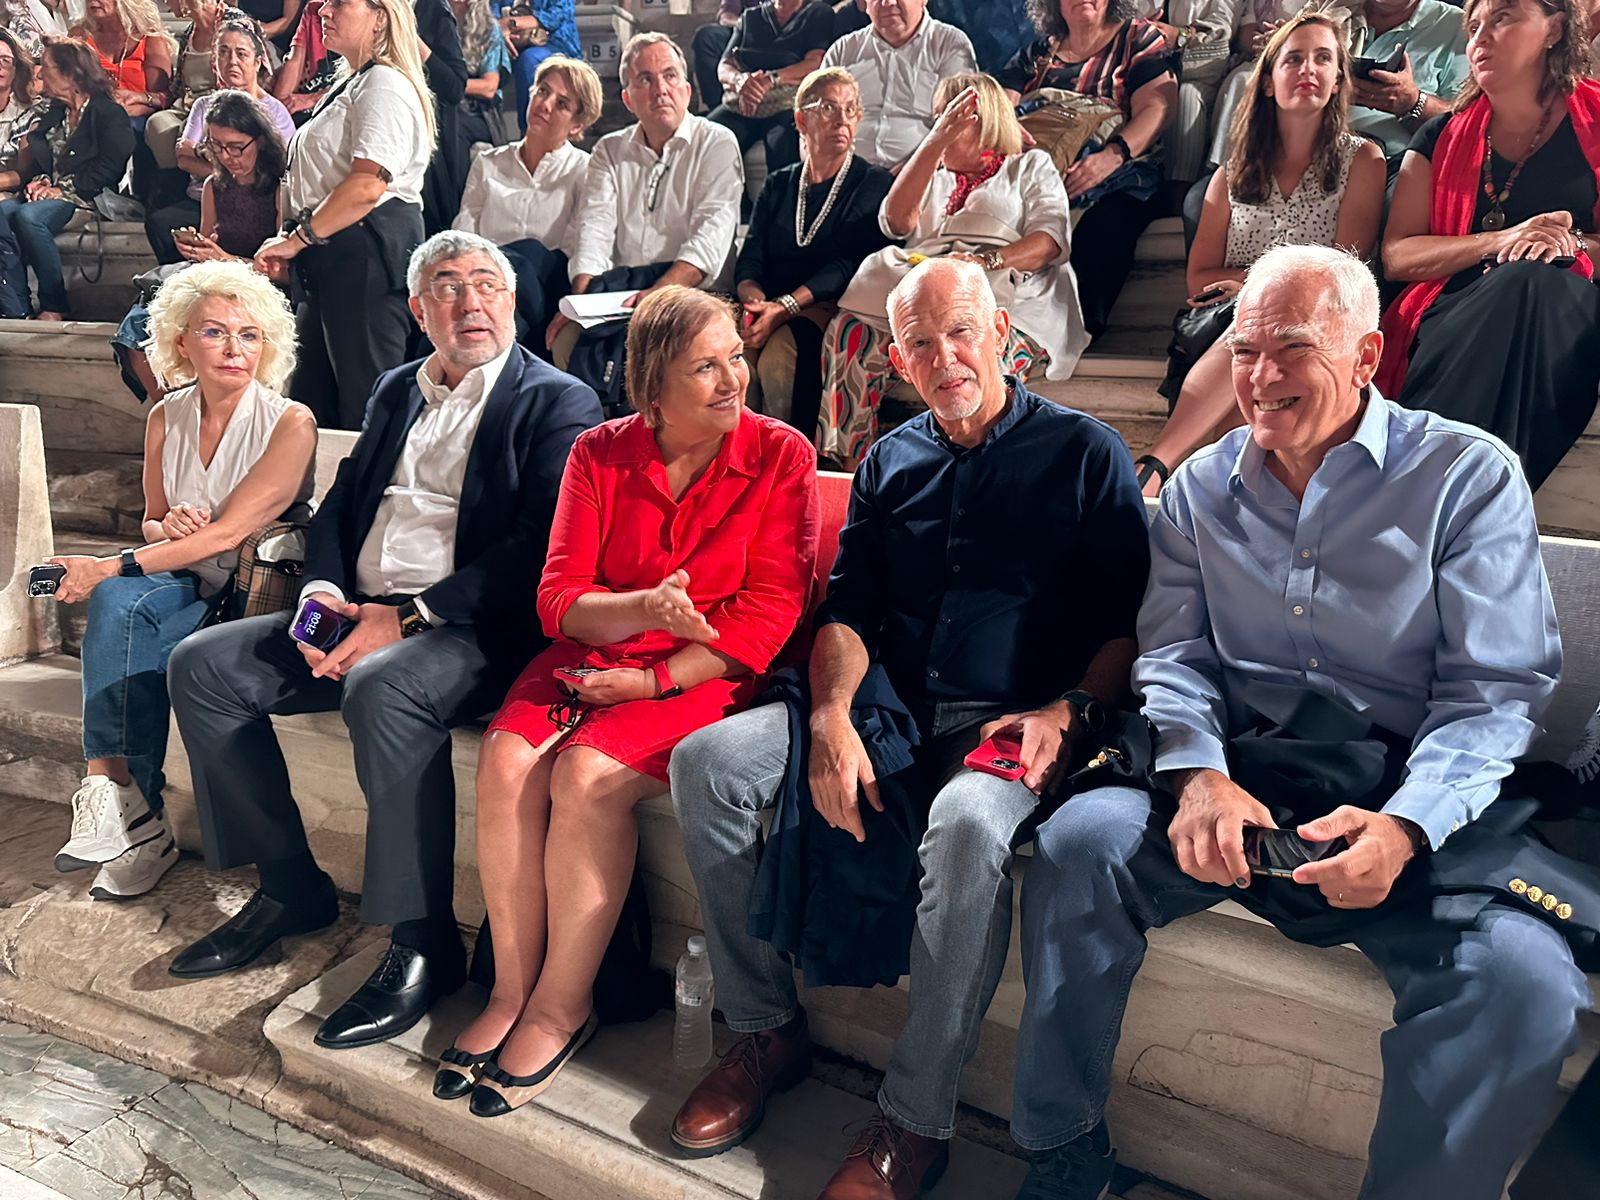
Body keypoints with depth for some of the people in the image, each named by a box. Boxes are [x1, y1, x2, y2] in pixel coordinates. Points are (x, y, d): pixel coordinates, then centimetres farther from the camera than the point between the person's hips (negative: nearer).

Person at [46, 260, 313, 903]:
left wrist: (110, 566, -23)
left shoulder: (290, 423, -11)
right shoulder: (166, 418, 6)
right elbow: (153, 521, 16)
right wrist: (163, 527, -9)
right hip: (188, 590, 5)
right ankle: (132, 821, -27)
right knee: (119, 603, -29)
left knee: (120, 597, -29)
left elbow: (226, 534, -19)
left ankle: (114, 796, -22)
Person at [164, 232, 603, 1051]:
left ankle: (424, 944, -21)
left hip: (472, 629, -7)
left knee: (383, 687, -36)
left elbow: (535, 549, -14)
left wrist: (409, 616, -20)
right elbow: (337, 507, 19)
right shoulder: (396, 391, 20)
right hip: (358, 614, 8)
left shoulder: (558, 403, -2)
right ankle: (290, 889, 7)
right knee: (201, 666, -4)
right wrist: (323, 594, -3)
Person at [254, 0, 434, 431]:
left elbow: (367, 185, -23)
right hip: (333, 258, 11)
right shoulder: (351, 84, 24)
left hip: (368, 253, -11)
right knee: (312, 398, 13)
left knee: (365, 401, -6)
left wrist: (297, 239, -16)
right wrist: (294, 246, 17)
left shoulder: (384, 84, -10)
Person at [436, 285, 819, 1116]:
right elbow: (559, 596, -2)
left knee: (587, 774, -27)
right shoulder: (599, 453, 4)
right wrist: (642, 608, -23)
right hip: (594, 654, 4)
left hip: (712, 673, -4)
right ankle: (511, 988, -6)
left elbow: (770, 609, -9)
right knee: (506, 760, -22)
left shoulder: (780, 455, -5)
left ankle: (563, 1004, -8)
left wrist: (657, 679, -16)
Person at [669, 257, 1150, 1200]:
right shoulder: (891, 462, 18)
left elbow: (1134, 620, 1)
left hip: (1010, 722, -4)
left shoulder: (1084, 451, 6)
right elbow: (849, 610, 11)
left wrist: (1071, 711, -17)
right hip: (888, 707, 5)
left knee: (967, 823, -38)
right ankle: (767, 1029, -1)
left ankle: (917, 1119, -19)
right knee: (706, 759, -15)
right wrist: (831, 717, -8)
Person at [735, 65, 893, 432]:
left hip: (831, 307, -3)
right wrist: (754, 299, -18)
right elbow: (749, 260, 7)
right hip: (771, 305, 4)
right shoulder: (778, 185, 19)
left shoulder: (875, 184, 5)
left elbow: (848, 265, -10)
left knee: (777, 355, -33)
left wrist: (783, 308, -23)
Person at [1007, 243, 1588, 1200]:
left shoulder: (1470, 474, 3)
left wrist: (1404, 825, -20)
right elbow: (1172, 655, 8)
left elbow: (1498, 688, -3)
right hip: (1233, 784, 2)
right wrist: (1197, 773, -14)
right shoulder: (1201, 487, 13)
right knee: (1080, 837, -25)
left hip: (1410, 800, -1)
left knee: (1525, 977, -29)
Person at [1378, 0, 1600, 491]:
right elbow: (1396, 256, 6)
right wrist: (1501, 239, -9)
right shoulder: (1442, 136, 18)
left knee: (1531, 283, -35)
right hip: (1453, 327, 1)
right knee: (1519, 280, -33)